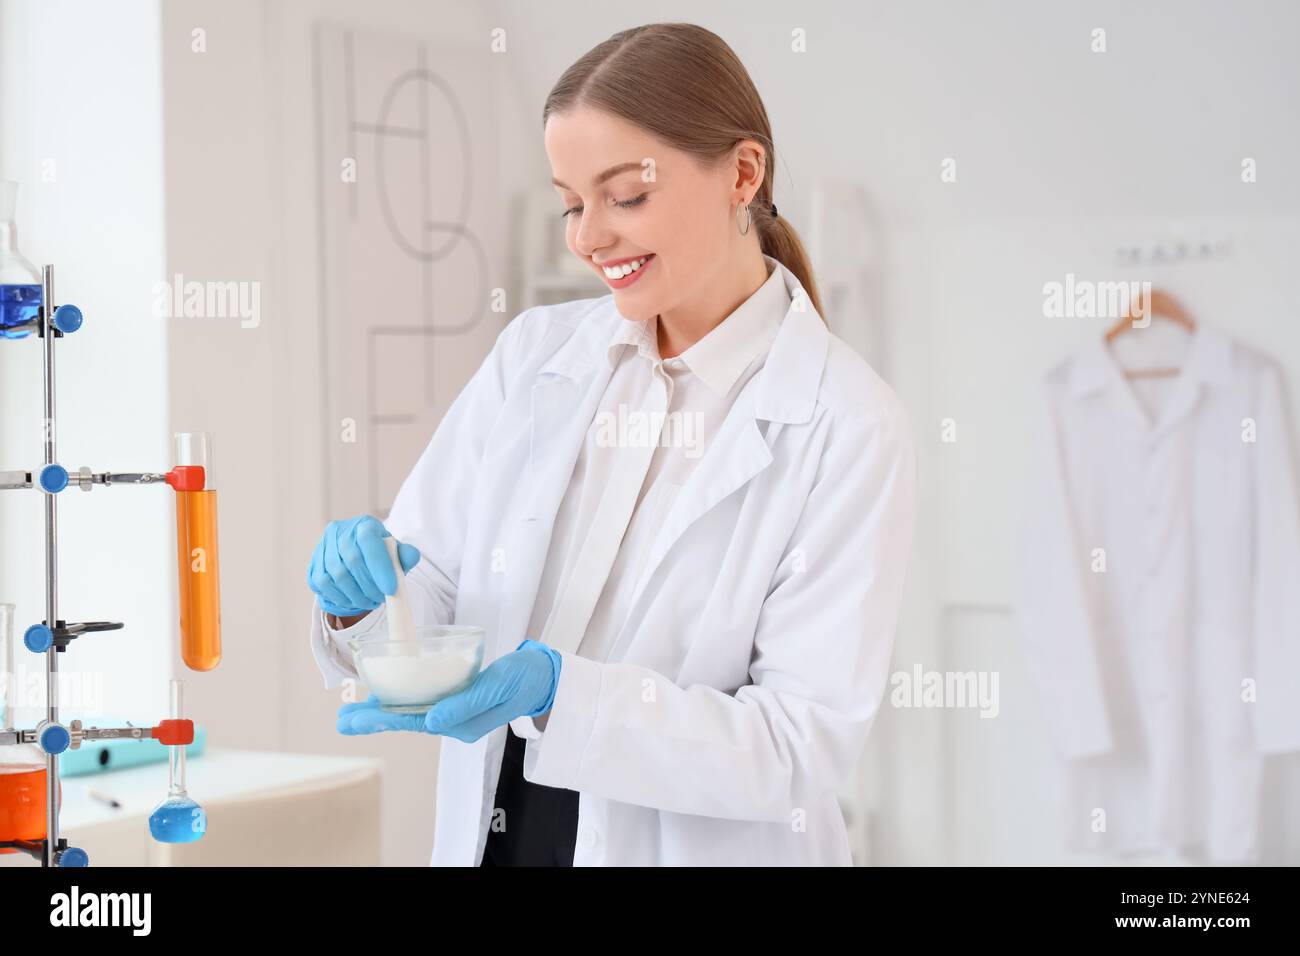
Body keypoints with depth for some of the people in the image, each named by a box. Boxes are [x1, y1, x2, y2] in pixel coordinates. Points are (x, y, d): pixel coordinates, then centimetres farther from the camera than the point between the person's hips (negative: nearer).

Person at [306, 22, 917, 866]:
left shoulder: (849, 426, -13)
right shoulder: (534, 355, 0)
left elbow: (807, 746, -17)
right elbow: (426, 600, 4)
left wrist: (560, 693, -28)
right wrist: (361, 588, -18)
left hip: (698, 845, -4)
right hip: (491, 835, 4)